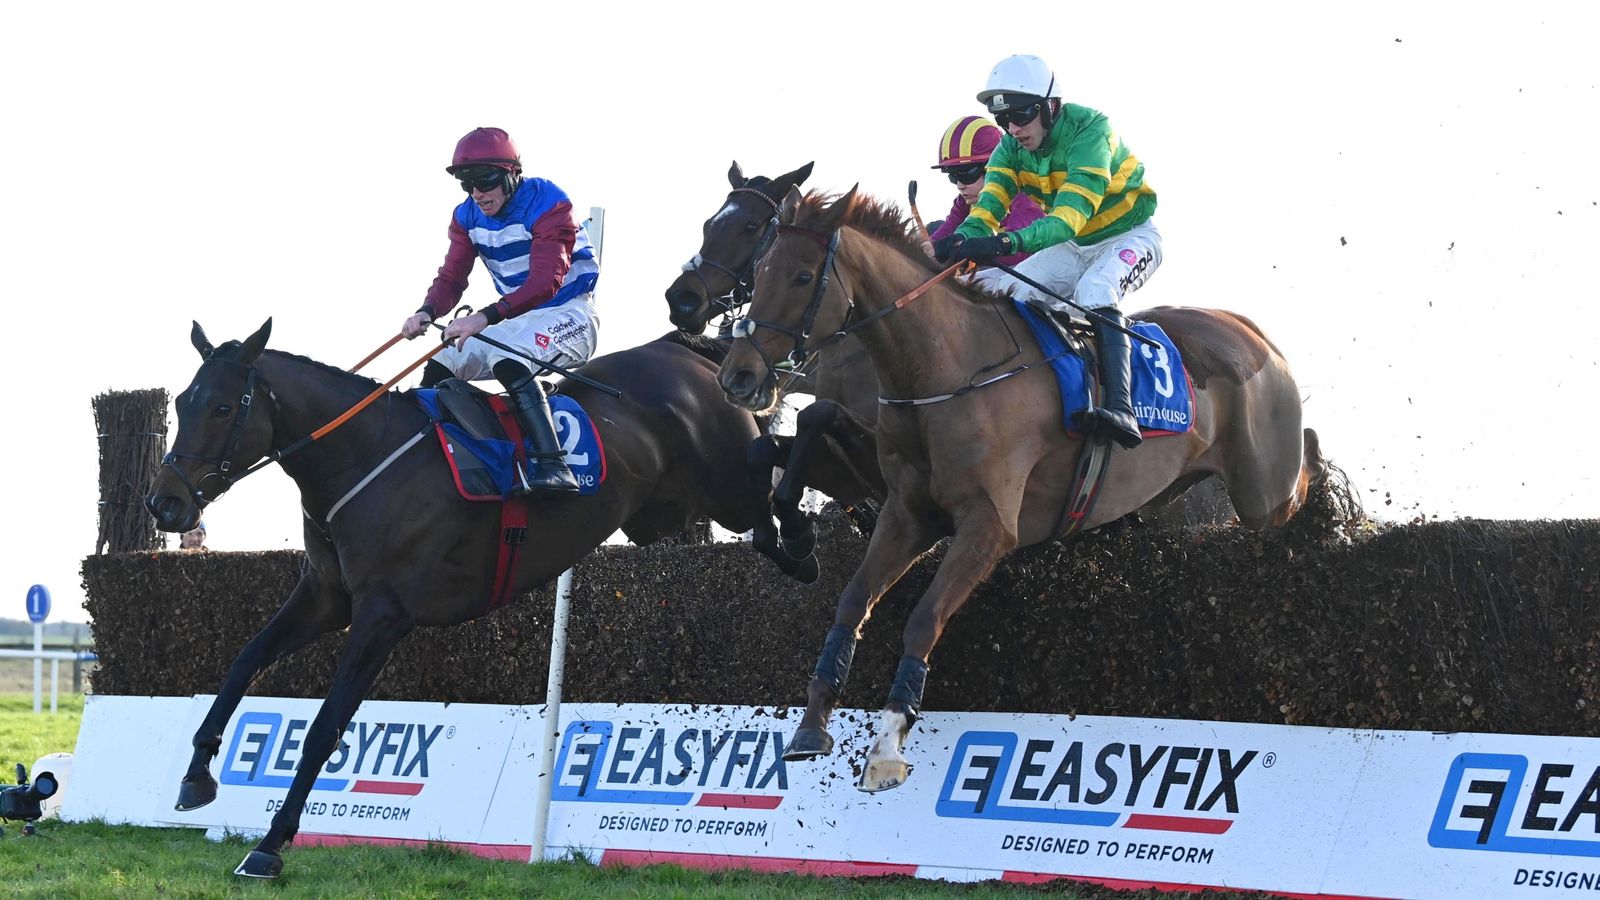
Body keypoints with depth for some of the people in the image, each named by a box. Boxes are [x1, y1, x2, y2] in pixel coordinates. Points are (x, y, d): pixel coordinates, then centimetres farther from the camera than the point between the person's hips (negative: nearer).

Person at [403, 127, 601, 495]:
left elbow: (545, 283, -30)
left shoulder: (548, 204, -21)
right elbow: (452, 277, 1)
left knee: (507, 362, -36)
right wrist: (427, 312, -23)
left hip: (569, 314, -8)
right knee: (440, 367, -4)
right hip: (518, 319, 8)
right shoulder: (468, 217, 2)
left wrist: (485, 318, -42)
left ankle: (553, 467, -47)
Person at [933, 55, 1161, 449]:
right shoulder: (1012, 147, -9)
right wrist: (964, 238, -45)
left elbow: (1071, 214, -41)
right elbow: (990, 205, -21)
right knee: (1004, 291, -8)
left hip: (1130, 236, -7)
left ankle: (1119, 408, -46)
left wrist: (1009, 241, -57)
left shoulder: (1089, 129, -30)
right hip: (1074, 246, 8)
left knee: (1093, 291, -35)